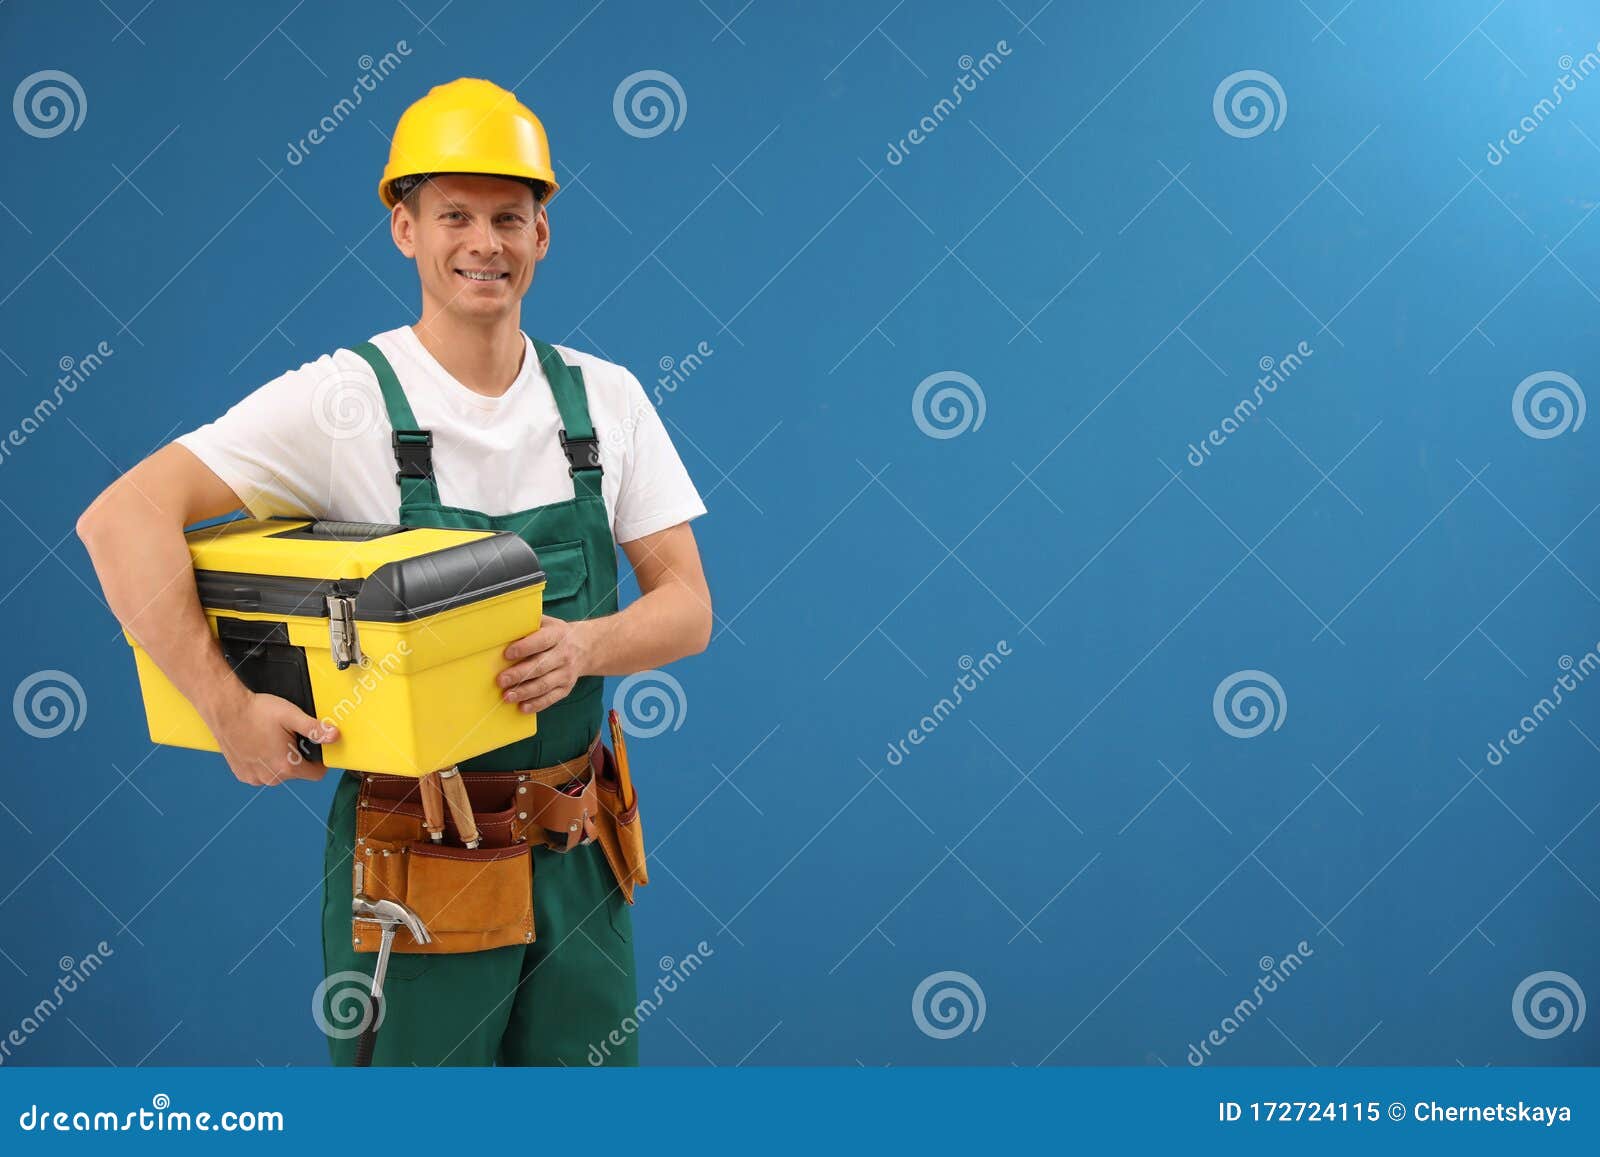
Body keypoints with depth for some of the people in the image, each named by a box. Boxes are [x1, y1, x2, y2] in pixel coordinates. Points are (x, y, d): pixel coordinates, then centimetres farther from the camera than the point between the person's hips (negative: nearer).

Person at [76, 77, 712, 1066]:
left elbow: (688, 606, 0)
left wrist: (585, 645, -21)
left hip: (577, 849, 4)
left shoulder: (606, 399, 1)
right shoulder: (342, 401, -12)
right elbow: (122, 520, -19)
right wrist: (228, 708, -25)